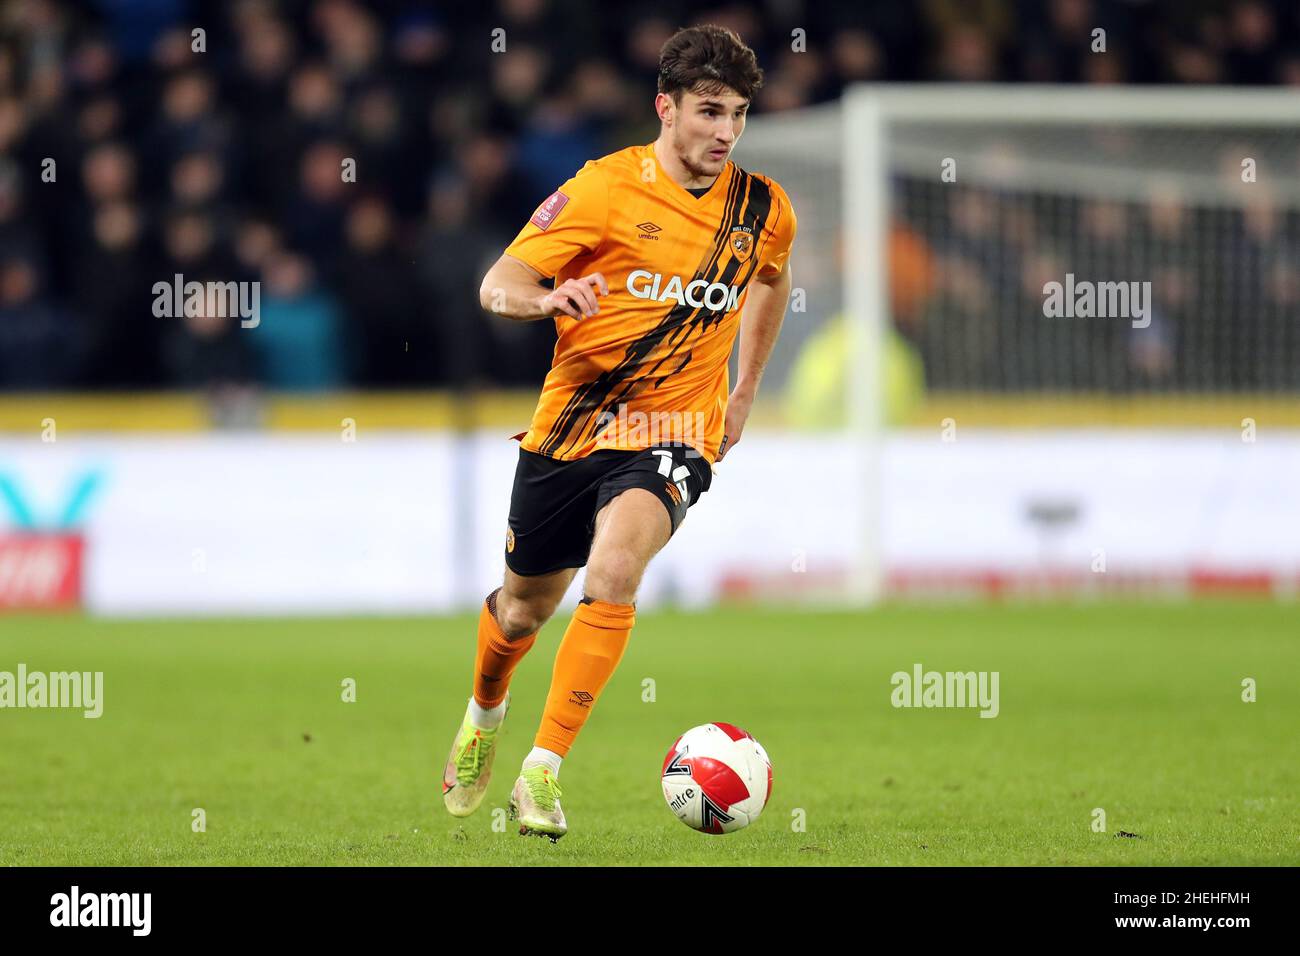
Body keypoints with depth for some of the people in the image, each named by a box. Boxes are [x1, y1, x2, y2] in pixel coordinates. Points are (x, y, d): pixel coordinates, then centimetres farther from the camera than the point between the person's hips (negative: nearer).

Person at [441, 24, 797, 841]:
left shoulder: (763, 209, 1)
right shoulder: (606, 189, -9)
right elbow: (497, 286, -9)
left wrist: (745, 394, 23)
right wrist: (548, 298, -32)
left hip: (675, 435, 0)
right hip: (571, 425, 0)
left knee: (615, 567, -29)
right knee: (525, 609, 14)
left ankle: (543, 774, -26)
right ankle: (485, 714, 51)